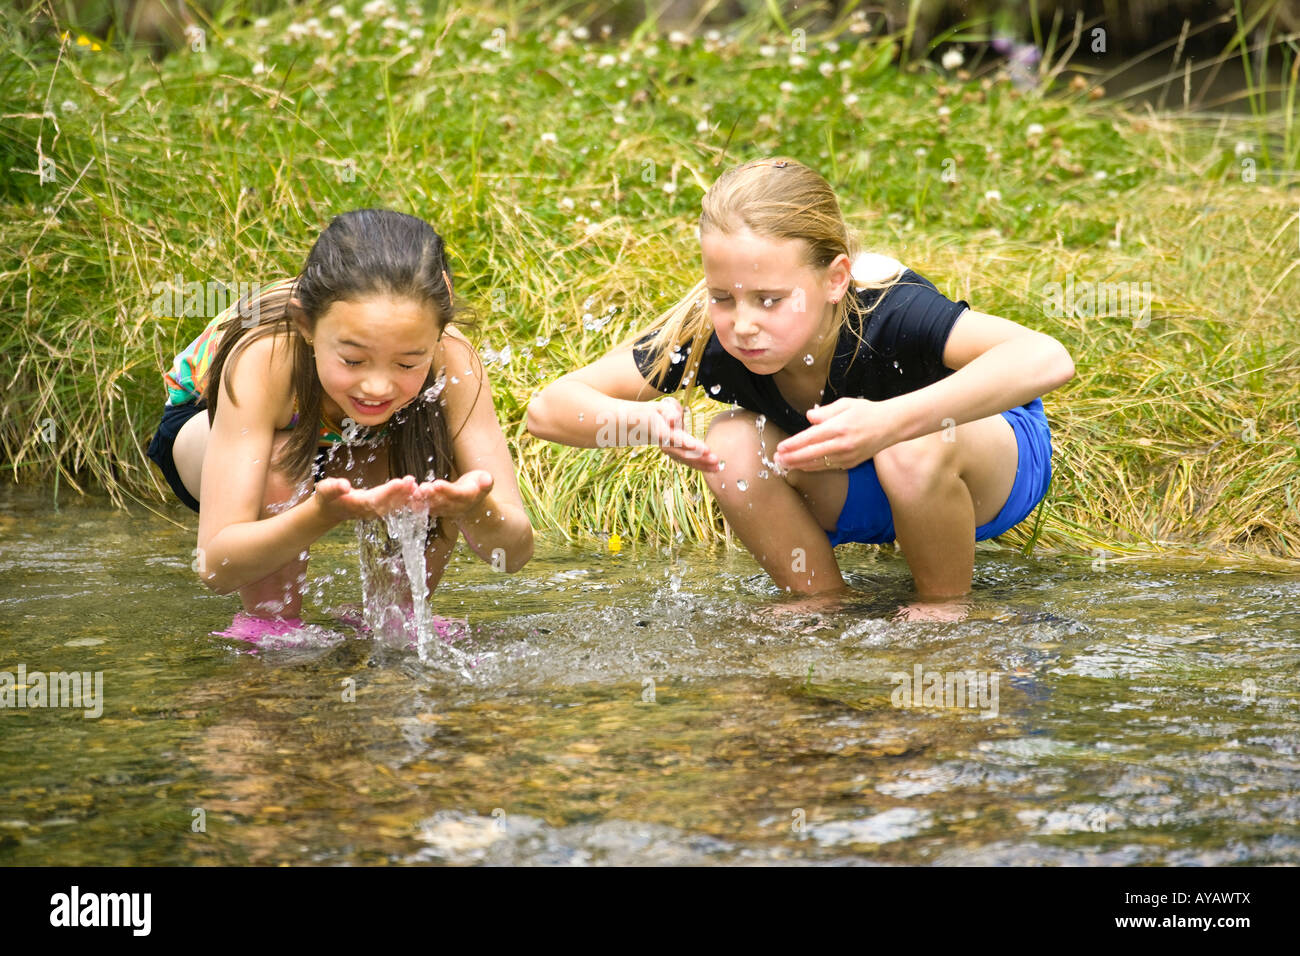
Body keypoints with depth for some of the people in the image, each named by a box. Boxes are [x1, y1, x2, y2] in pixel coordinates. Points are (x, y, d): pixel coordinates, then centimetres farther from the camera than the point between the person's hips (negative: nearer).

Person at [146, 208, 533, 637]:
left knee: (434, 475, -29)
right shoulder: (264, 359, -41)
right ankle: (266, 626, -11)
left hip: (339, 446, 2)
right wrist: (322, 516, -63)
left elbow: (515, 551, -33)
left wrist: (476, 511, -58)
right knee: (282, 460, -36)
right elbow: (216, 566, -44)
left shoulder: (450, 359, -34)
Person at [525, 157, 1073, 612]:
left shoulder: (885, 310, -39)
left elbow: (1046, 360, -55)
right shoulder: (710, 335, -27)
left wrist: (891, 421, -64)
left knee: (916, 450, -37)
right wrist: (643, 422, -45)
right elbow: (549, 408, -23)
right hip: (858, 492, 4)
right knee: (733, 444, -24)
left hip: (993, 465, -3)